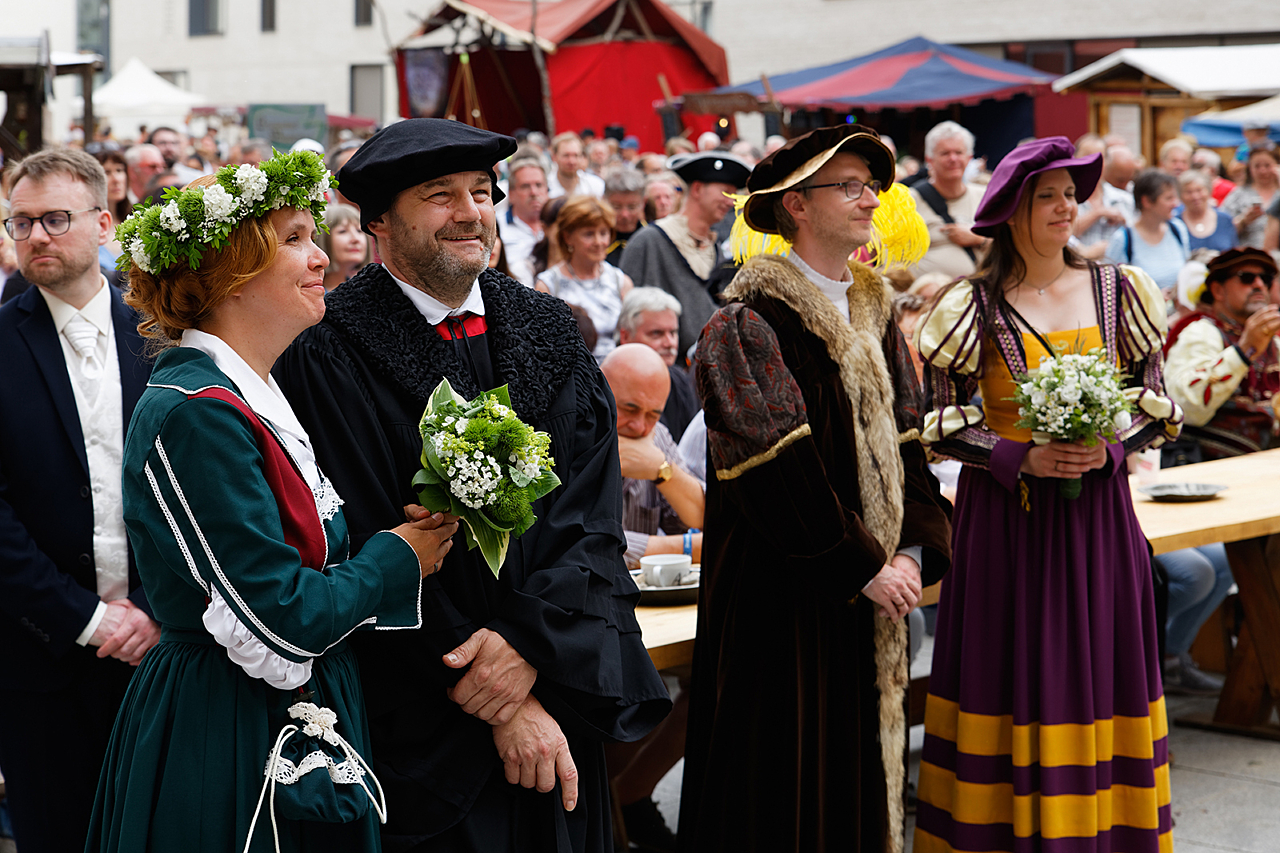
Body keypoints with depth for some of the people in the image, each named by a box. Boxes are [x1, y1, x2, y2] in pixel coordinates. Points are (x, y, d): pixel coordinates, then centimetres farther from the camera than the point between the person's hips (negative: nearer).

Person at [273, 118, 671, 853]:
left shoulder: (550, 333, 5)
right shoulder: (331, 357, -11)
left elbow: (593, 508, -2)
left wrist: (530, 640, -18)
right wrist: (498, 706, -14)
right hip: (416, 731, -4)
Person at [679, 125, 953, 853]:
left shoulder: (874, 316, 12)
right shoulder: (751, 324, -12)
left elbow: (907, 442, 10)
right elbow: (777, 472, -18)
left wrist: (914, 548, -4)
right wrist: (862, 567, -15)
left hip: (874, 585, 7)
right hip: (782, 595, -7)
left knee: (862, 768, 13)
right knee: (787, 787, 0)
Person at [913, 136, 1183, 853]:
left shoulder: (1118, 291, 5)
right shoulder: (974, 307, -4)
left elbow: (1155, 402, 8)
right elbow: (940, 423, -4)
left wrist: (1109, 447, -11)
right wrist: (1023, 456, -17)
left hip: (1099, 509, 3)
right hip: (1006, 513, -2)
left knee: (1102, 667, 6)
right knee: (1014, 671, 0)